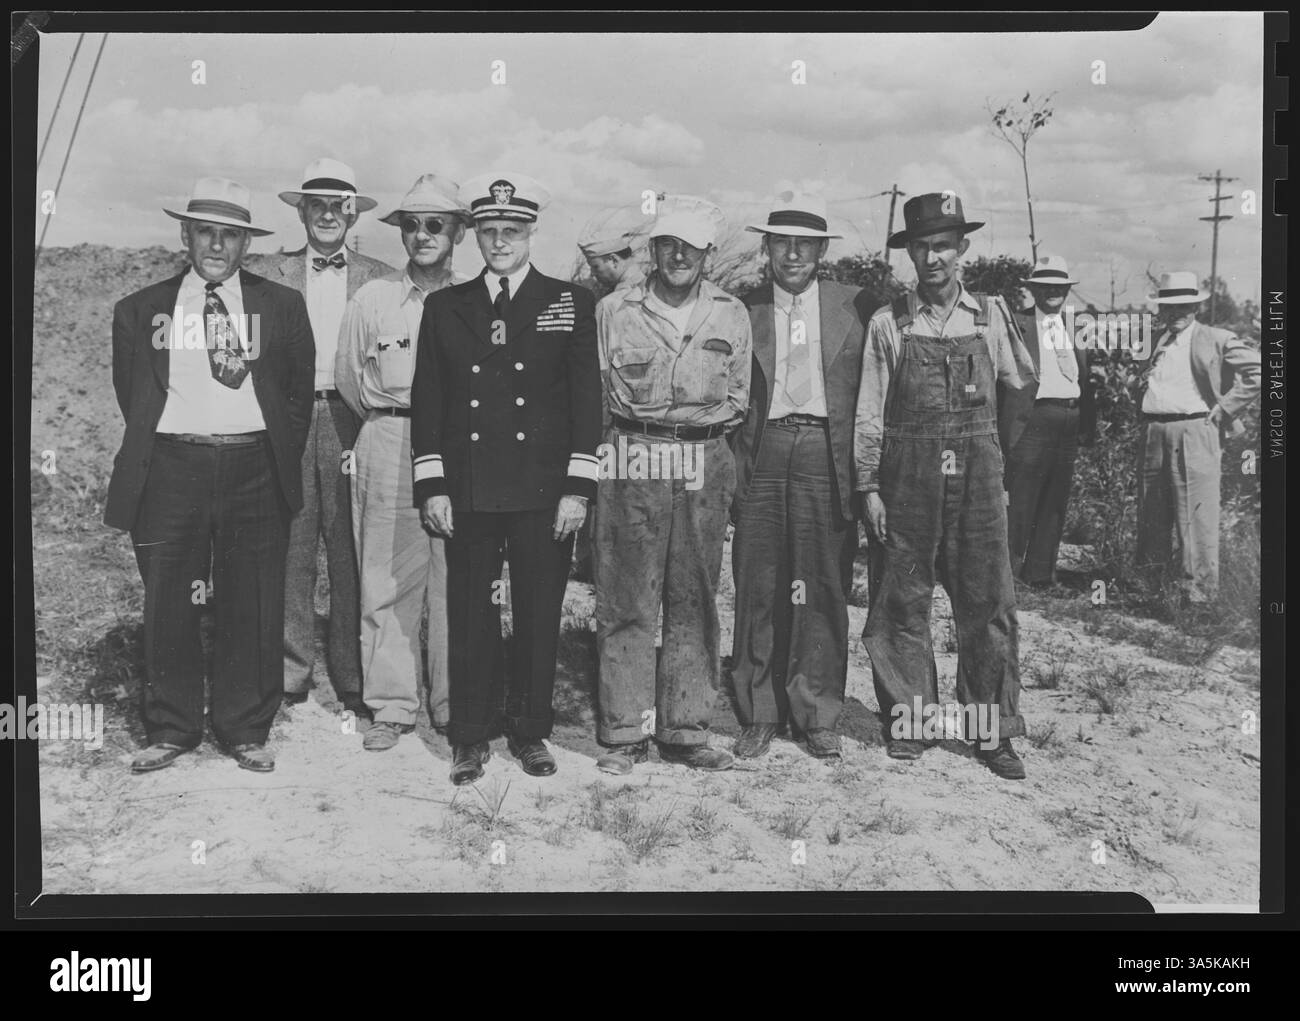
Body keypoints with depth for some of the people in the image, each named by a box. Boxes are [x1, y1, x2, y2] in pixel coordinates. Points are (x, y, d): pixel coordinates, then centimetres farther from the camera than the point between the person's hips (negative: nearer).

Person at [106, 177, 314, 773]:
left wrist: (279, 458, 2)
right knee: (167, 605, 5)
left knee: (252, 606, 4)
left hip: (255, 472, 0)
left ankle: (245, 730, 17)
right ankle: (171, 731, 19)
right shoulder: (141, 310, 11)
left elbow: (299, 391, 9)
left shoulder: (282, 306, 9)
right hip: (170, 470, 1)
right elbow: (131, 396, 13)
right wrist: (150, 452, 5)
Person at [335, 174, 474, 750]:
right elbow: (348, 380, 17)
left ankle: (454, 705, 15)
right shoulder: (372, 299, 7)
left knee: (458, 581, 2)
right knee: (387, 580, 1)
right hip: (388, 448, 1)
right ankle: (392, 706, 11)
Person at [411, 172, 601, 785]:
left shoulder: (570, 304, 6)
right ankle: (470, 738, 18)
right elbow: (427, 402, 8)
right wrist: (431, 487, 0)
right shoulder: (445, 307, 10)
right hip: (467, 492, 1)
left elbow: (586, 400, 2)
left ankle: (531, 732, 21)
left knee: (539, 615, 6)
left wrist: (578, 487, -5)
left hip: (543, 492, -1)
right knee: (469, 615, 5)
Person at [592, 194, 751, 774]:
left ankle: (685, 730, 15)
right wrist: (638, 433, 5)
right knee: (625, 602, -2)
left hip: (704, 466, 2)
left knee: (695, 602, 6)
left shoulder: (730, 316, 10)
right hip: (631, 465, -2)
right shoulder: (613, 311, 5)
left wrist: (701, 426, 4)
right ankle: (625, 732, 8)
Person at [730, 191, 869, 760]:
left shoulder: (854, 308, 7)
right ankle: (759, 713, 16)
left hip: (825, 452, 0)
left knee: (824, 587, 3)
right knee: (758, 588, 3)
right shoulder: (743, 309, 7)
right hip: (762, 454, 0)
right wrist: (730, 466, -4)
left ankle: (818, 714, 16)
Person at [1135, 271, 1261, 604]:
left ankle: (1199, 589, -2)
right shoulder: (1154, 341, 17)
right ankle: (1150, 582, 20)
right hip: (1153, 432, 6)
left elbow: (1257, 372, -5)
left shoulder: (1217, 339, 1)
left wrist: (1224, 407, -7)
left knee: (1196, 514, -7)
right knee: (1151, 513, 9)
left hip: (1194, 431, -5)